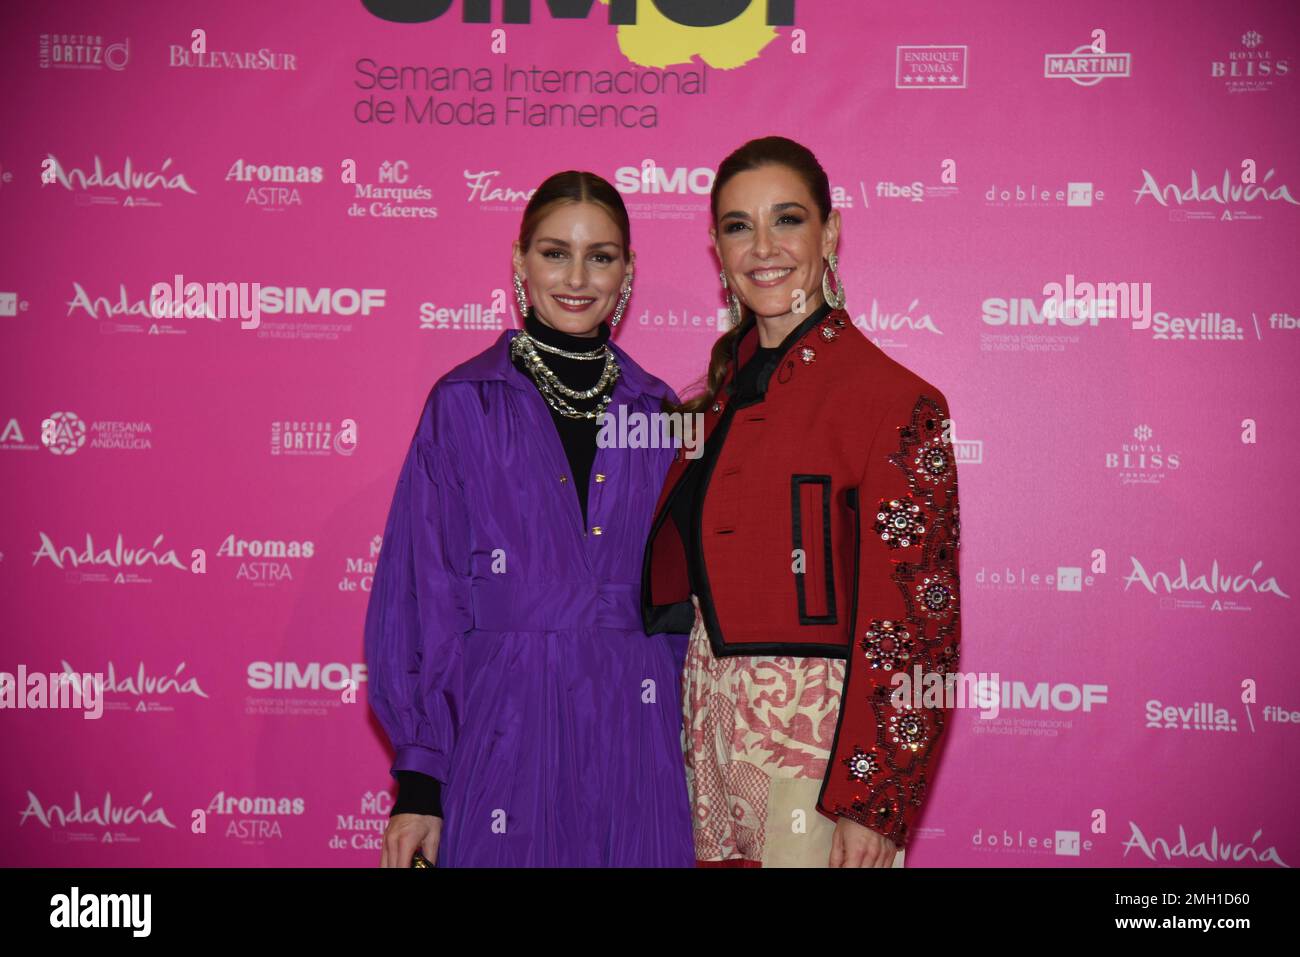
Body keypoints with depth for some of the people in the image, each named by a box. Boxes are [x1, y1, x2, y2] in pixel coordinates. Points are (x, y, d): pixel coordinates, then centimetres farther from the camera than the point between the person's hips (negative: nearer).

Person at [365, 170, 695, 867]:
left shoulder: (655, 412, 8)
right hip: (504, 733, -3)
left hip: (635, 733, 3)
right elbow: (421, 594, -3)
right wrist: (418, 780, -7)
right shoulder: (464, 404, -1)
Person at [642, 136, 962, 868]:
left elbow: (912, 628, -14)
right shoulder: (725, 388, 9)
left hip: (821, 735, -6)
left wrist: (871, 804, -17)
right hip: (714, 725, 6)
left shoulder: (894, 403, -12)